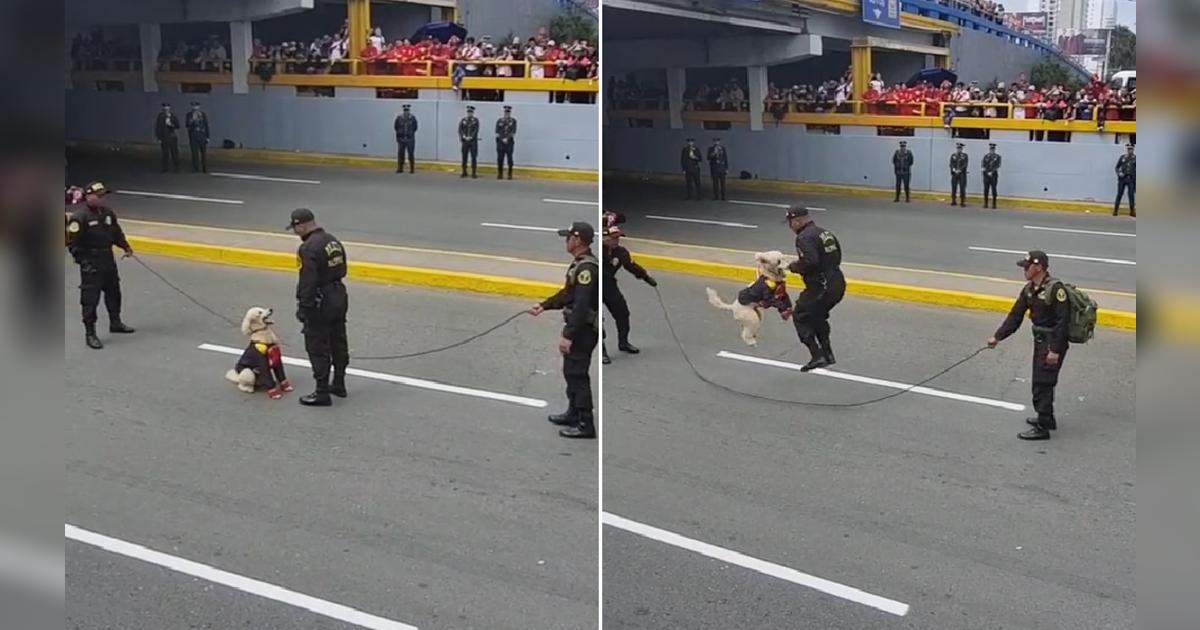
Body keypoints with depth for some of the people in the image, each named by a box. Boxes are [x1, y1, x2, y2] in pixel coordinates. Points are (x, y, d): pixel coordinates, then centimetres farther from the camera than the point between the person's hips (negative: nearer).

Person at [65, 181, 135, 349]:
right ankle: (90, 333, 1)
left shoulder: (107, 212, 5)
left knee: (113, 291, 20)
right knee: (90, 298, -6)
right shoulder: (79, 217, -18)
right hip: (90, 262, -8)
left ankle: (115, 322, 39)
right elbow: (72, 243, -16)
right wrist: (83, 261, -19)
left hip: (108, 258, 8)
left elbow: (117, 232, 18)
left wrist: (126, 247, 6)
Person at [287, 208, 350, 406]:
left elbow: (308, 281, -24)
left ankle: (322, 393, 3)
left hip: (320, 302, -9)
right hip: (339, 296, 9)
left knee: (317, 347, -1)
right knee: (338, 342, 18)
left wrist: (303, 307, -18)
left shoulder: (309, 248, -21)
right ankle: (339, 384, 30)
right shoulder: (333, 240, 7)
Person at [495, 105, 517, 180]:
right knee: (500, 158, 1)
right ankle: (500, 174, 7)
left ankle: (510, 174, 1)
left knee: (509, 158, -2)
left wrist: (507, 139, -11)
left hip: (509, 142, -2)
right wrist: (502, 139, -7)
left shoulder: (513, 121, 4)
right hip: (500, 142, 2)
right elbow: (497, 132, 4)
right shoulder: (499, 120, 8)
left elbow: (513, 132, -3)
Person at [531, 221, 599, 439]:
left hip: (583, 329, -10)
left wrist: (568, 336, -27)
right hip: (578, 327, 10)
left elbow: (582, 305, -27)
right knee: (571, 372, 20)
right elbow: (567, 293, 22)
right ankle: (574, 413, 33)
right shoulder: (580, 264, 11)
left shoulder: (587, 267, -23)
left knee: (577, 374, -5)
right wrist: (544, 305, 15)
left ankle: (585, 425, 0)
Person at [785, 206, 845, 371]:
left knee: (800, 316, 5)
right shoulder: (826, 233, 14)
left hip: (821, 288, -9)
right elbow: (837, 258, 19)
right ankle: (827, 354, 26)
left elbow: (810, 262, -25)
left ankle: (817, 356, -3)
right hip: (838, 284, 9)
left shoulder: (804, 238, -13)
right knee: (817, 316, 27)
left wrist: (794, 267, -7)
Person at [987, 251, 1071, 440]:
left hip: (1053, 342, -9)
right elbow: (1015, 316, 7)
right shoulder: (1029, 290, 5)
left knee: (1043, 383, -7)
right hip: (1039, 340, 9)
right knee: (1039, 381, 19)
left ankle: (1042, 428, -1)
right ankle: (1046, 418, 35)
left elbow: (1063, 321, -23)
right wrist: (997, 337, 2)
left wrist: (1055, 350, -24)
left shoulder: (1055, 289, -22)